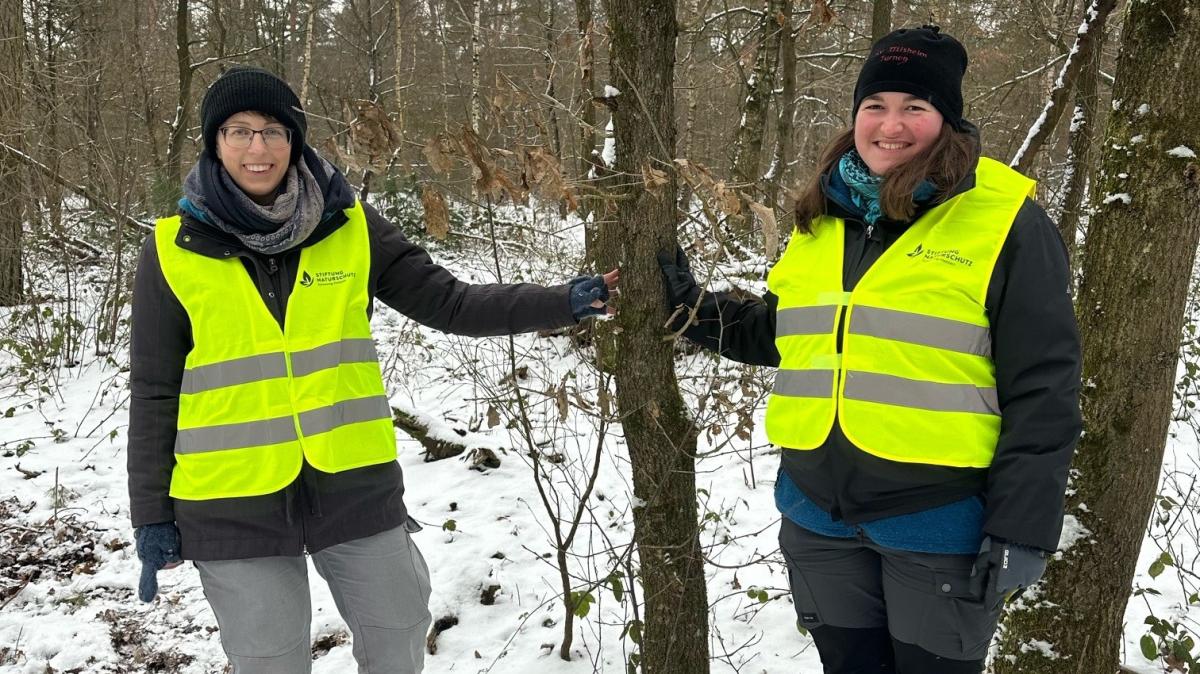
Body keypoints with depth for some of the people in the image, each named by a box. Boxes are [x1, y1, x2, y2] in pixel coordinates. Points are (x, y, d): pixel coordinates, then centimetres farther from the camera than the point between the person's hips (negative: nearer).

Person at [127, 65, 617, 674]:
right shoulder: (174, 250, -3)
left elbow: (449, 304, -1)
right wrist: (152, 515, 1)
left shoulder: (349, 228, 0)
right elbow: (154, 392, 1)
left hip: (353, 486, 2)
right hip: (233, 505, -1)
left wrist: (562, 303, -11)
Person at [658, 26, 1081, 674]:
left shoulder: (1004, 223, -11)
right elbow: (781, 336, 20)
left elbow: (1041, 390, -12)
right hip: (820, 517, 5)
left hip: (939, 524, -5)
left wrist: (1020, 529, -15)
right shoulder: (822, 217, 7)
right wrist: (691, 308, 8)